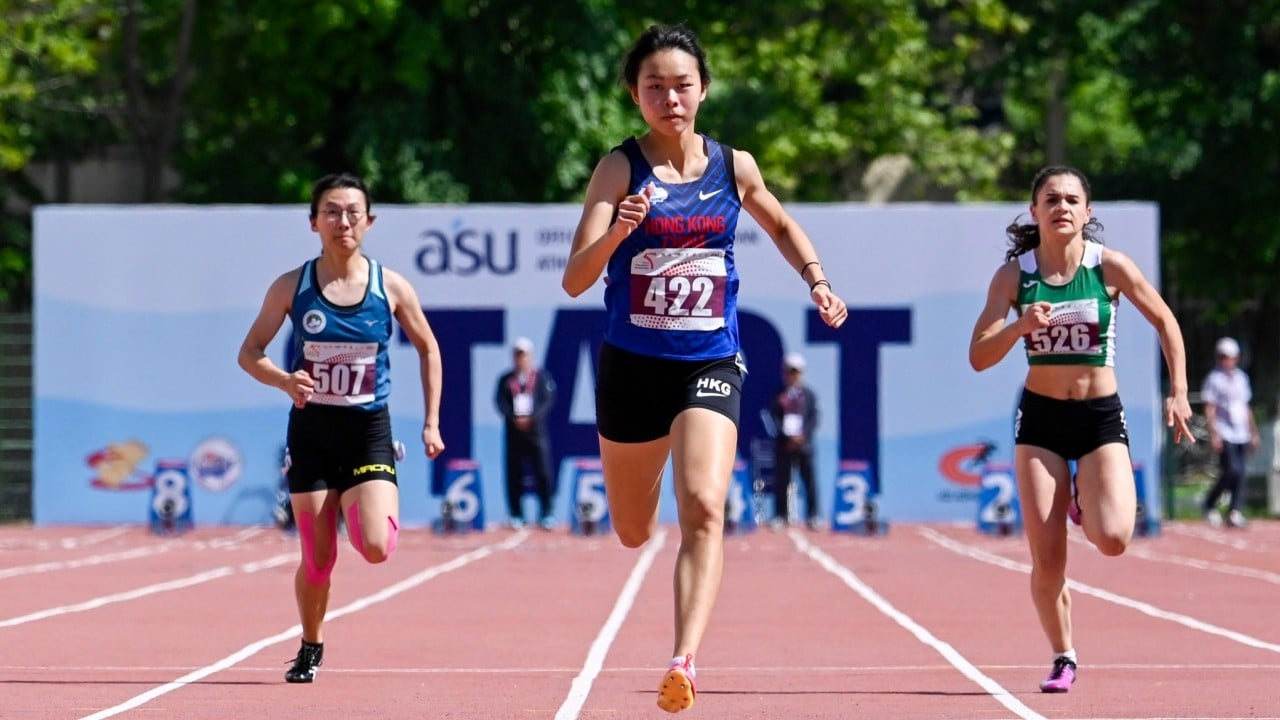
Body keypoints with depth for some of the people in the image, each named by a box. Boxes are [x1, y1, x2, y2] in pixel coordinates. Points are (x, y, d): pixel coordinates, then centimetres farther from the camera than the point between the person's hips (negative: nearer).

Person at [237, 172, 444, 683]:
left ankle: (374, 507, 17)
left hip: (369, 431, 0)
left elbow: (428, 349, 10)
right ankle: (310, 649, 27)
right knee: (317, 560, 1)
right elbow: (249, 353, 2)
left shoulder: (391, 287, -4)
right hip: (311, 431, 0)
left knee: (375, 548, -19)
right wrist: (284, 380, -19)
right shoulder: (291, 287, -4)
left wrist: (431, 422, 5)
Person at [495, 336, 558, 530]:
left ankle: (545, 514, 0)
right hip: (514, 433, 1)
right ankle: (516, 515, 9)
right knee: (514, 475, 1)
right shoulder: (506, 379, 9)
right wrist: (514, 419, -16)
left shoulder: (541, 377, 6)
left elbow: (547, 400, -3)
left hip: (536, 431, -1)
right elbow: (501, 402, 0)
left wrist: (531, 419, -17)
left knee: (543, 474, -6)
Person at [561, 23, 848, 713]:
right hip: (631, 365, 0)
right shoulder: (620, 168, -8)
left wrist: (817, 281, 6)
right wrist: (617, 232, -35)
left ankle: (684, 662, -29)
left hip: (710, 364, 0)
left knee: (702, 510, -23)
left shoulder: (733, 166, 1)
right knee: (633, 533, 16)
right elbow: (574, 279, -17)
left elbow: (782, 226, 23)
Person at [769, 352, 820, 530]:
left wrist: (803, 435, -13)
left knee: (809, 480, 0)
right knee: (781, 480, 1)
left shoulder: (808, 395, 6)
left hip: (804, 442, 0)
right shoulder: (778, 395, 5)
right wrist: (787, 436, -13)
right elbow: (774, 419, -1)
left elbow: (814, 419, 1)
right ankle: (780, 516, 8)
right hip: (783, 443, 0)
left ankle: (812, 516, 4)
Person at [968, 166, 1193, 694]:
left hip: (1101, 415, -1)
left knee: (1113, 539, -19)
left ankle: (1082, 503, 16)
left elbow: (1165, 321, 6)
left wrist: (1178, 392, 0)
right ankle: (1063, 659, 14)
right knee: (1047, 558, -6)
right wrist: (1021, 326, -25)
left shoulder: (1110, 267, -7)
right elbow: (978, 357, -7)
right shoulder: (1014, 274, -4)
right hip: (1040, 417, 1)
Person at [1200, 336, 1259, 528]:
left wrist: (1253, 433, 19)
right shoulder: (1214, 379, -2)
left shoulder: (1241, 377, 17)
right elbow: (1210, 409, -7)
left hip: (1242, 435, 6)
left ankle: (1235, 512, 0)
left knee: (1240, 473, -1)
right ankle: (1209, 505, 1)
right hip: (1224, 435, -6)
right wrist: (1213, 434, -16)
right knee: (1232, 471, -17)